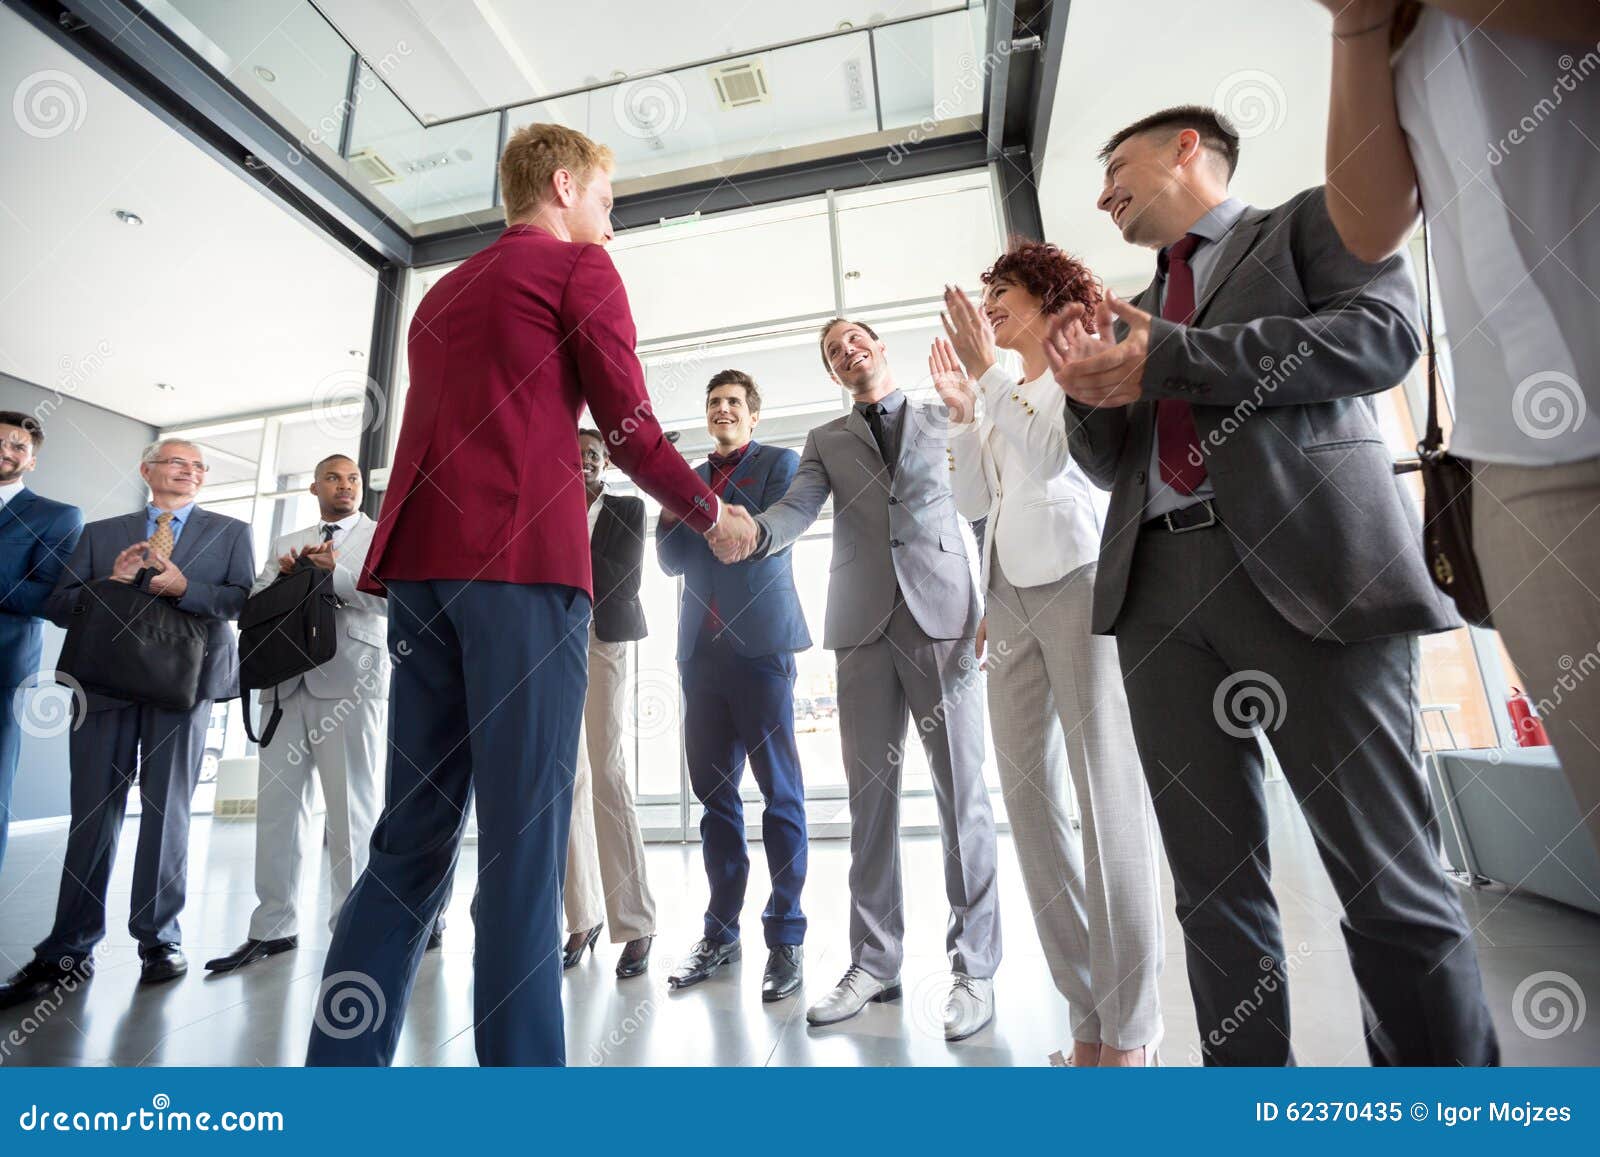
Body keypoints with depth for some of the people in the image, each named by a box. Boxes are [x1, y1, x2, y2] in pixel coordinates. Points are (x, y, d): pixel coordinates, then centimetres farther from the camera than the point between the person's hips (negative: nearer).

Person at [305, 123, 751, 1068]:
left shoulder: (443, 290, 29)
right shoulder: (578, 265, 8)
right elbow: (632, 430, -1)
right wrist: (713, 513, 12)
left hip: (422, 564, 7)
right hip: (525, 565, -7)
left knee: (415, 830, 9)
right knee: (525, 833, -5)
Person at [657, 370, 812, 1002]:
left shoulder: (779, 462, 7)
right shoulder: (691, 476, 20)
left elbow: (770, 540, -8)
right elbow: (672, 559, 13)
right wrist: (672, 504, -3)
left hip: (760, 643, -5)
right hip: (702, 648, 5)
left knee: (779, 792, 1)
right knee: (713, 791, 10)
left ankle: (786, 936, 11)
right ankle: (721, 929, 23)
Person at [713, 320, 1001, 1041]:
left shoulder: (945, 421, 16)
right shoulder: (826, 441, 18)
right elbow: (796, 509, 1)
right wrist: (751, 533, -22)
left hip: (943, 617, -1)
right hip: (864, 627, 2)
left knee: (962, 793, -1)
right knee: (870, 797, 5)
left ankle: (973, 968, 13)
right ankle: (874, 963, 18)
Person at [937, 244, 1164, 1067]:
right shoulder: (1003, 396, 25)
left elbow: (1049, 459, -11)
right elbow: (974, 501, 14)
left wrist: (987, 374, -7)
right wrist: (961, 409, 9)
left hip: (1078, 581, -6)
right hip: (1010, 596, 6)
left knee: (1106, 799, -8)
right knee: (1030, 801, 0)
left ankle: (1128, 1031, 2)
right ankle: (1087, 1016, 10)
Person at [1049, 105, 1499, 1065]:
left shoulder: (1312, 218, 17)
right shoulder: (1134, 310, 29)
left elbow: (1384, 334, -3)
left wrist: (1164, 359, -6)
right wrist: (1089, 390, 4)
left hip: (1307, 566, -4)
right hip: (1160, 584, 5)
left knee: (1388, 879, -2)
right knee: (1213, 884, 5)